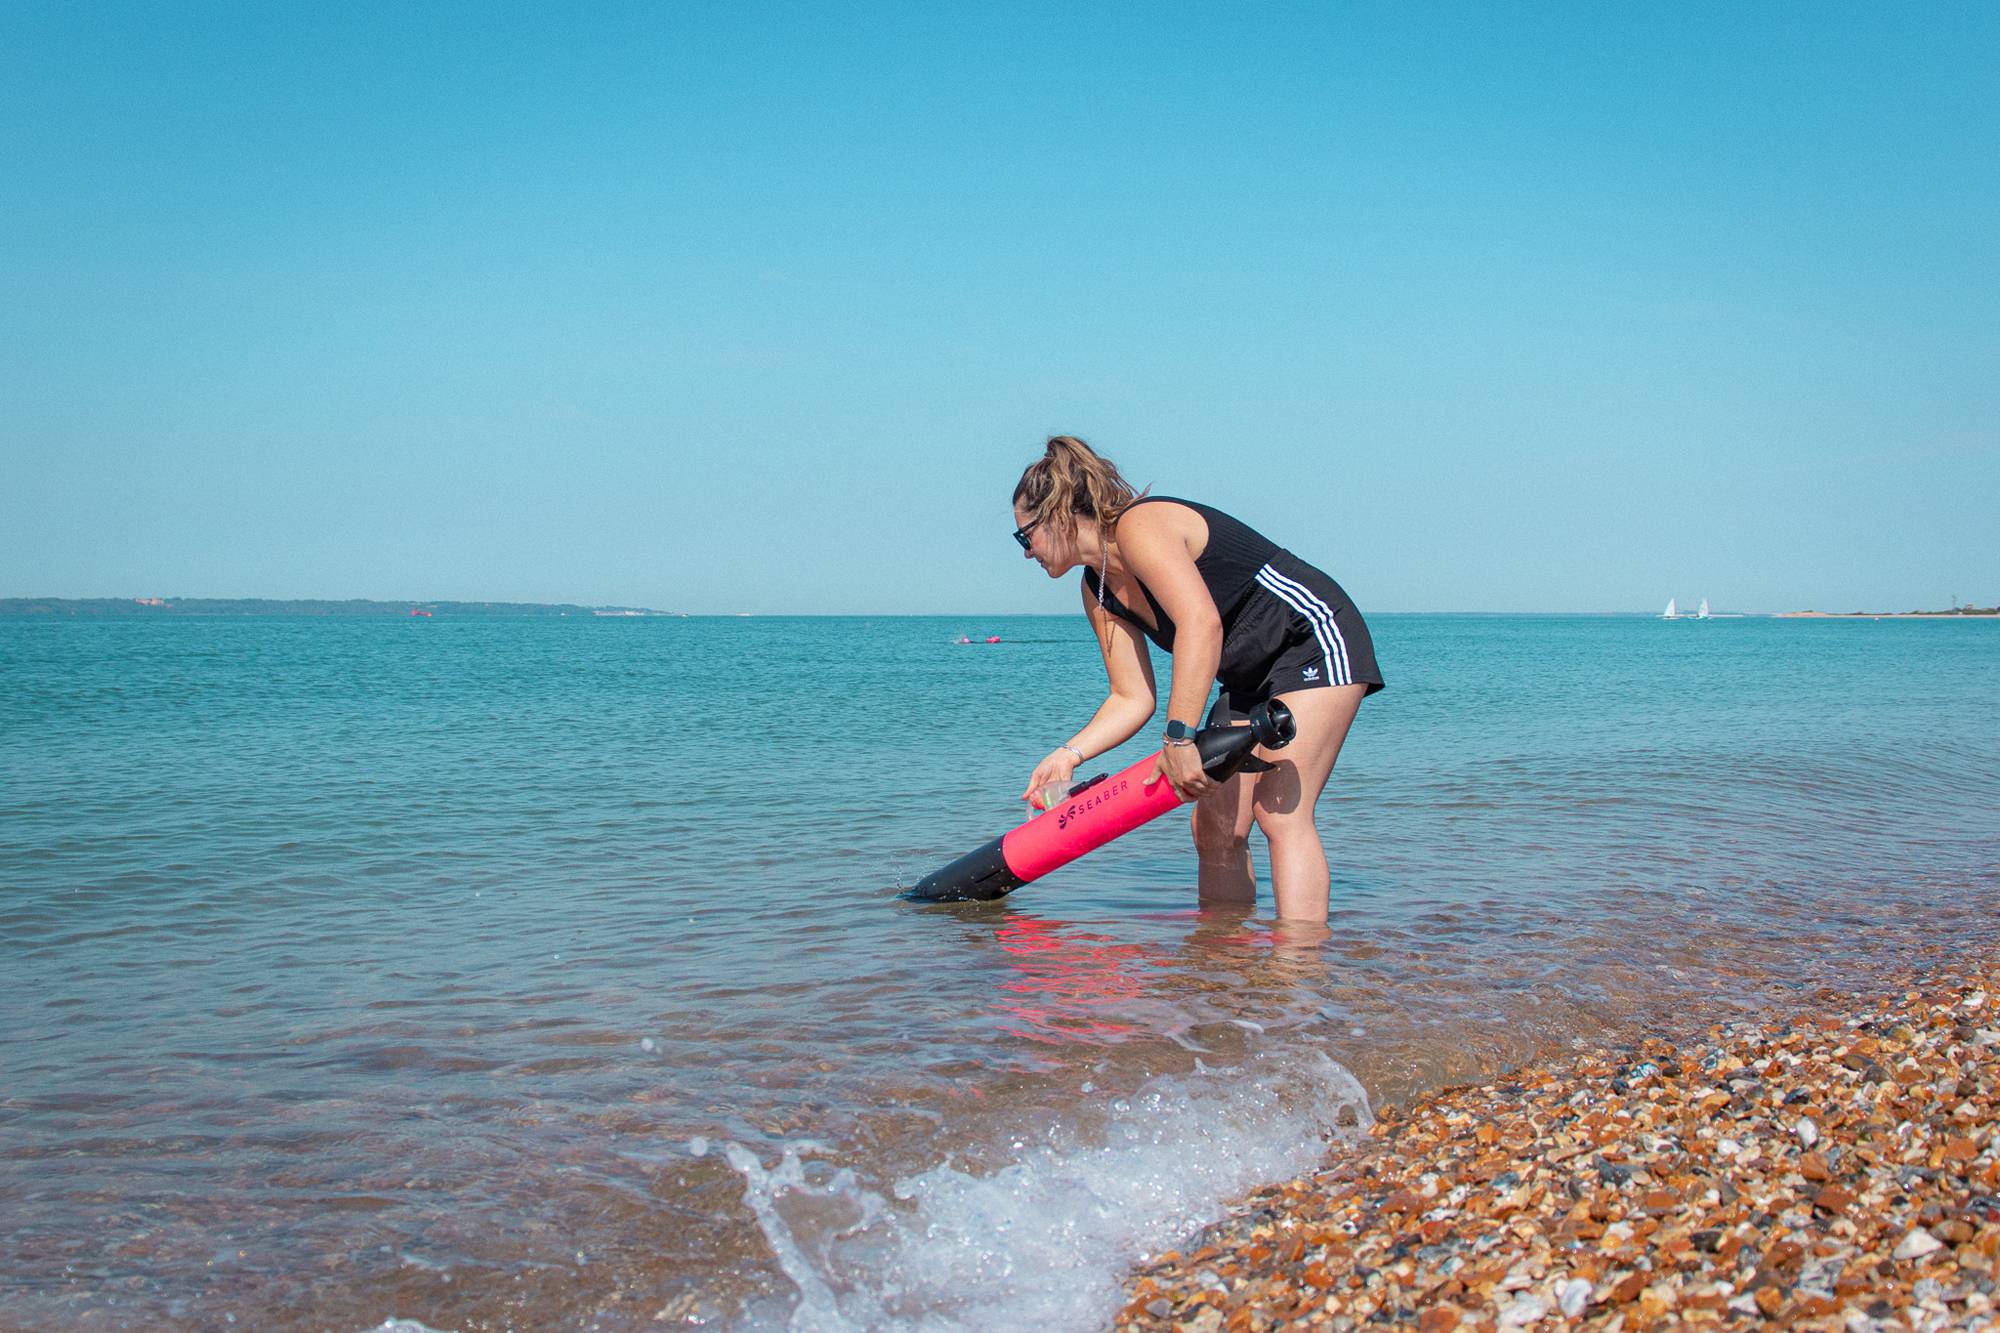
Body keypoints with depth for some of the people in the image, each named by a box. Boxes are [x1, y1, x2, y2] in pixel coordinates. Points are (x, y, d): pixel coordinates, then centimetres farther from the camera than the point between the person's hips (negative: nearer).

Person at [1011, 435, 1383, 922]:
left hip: (1318, 640, -9)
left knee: (1280, 813, -20)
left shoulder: (1139, 526, -21)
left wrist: (1179, 737, -38)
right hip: (1250, 678, 9)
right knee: (1216, 827, 2)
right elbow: (1132, 698, 7)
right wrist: (1068, 755, -6)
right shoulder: (1099, 592, 7)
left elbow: (1201, 623, -36)